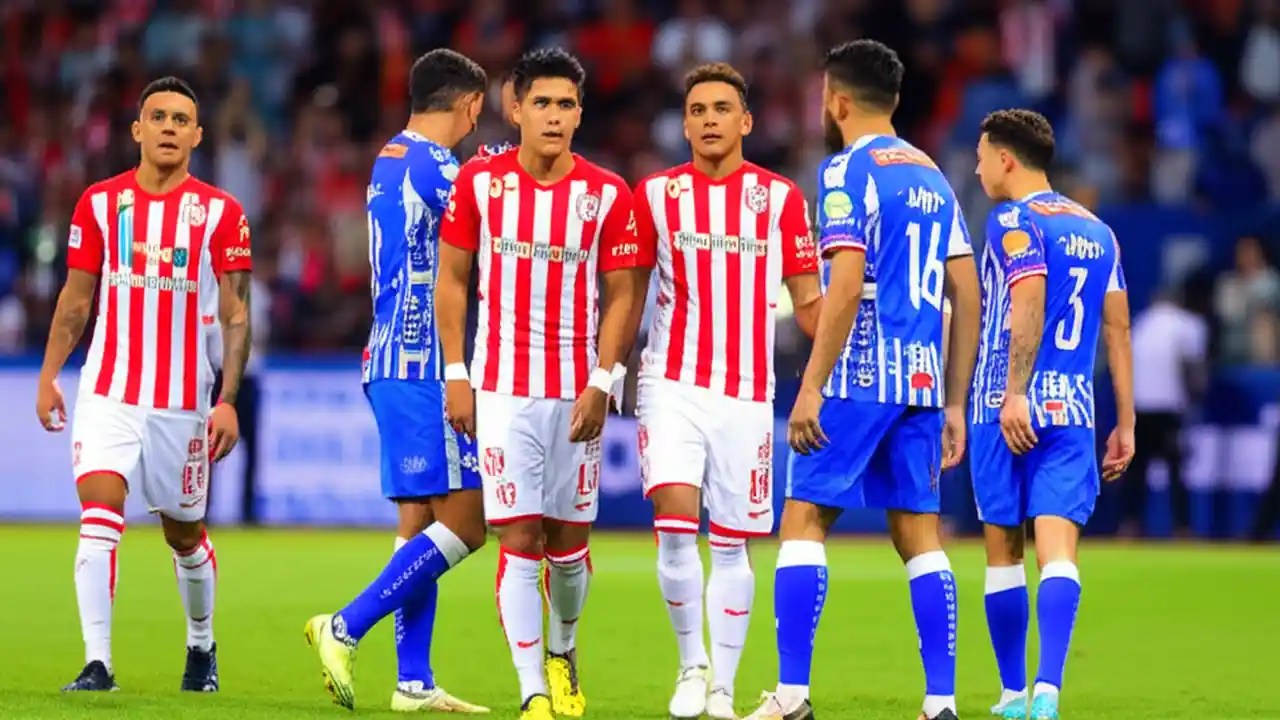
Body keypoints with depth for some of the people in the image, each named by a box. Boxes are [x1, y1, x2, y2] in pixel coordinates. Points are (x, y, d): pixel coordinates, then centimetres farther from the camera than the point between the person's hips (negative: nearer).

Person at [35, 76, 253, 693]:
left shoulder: (220, 213, -2)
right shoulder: (100, 202, 3)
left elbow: (235, 316, -2)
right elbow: (76, 298, 11)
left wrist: (228, 401, -10)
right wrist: (48, 376, 5)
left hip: (183, 400, 0)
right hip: (107, 393, 0)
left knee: (185, 534, 12)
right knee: (99, 512, -18)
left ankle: (201, 645, 37)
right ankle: (97, 662, -20)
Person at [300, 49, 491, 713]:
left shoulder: (390, 160, 16)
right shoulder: (435, 166, -13)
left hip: (392, 360, 10)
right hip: (423, 366, -10)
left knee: (420, 519, 9)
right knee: (464, 519, -8)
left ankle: (414, 681, 8)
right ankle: (345, 628, -10)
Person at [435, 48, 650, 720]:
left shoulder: (608, 194, -1)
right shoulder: (479, 181, -1)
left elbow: (622, 296, 1)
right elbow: (451, 279, 6)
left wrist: (600, 384, -8)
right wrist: (456, 374, 0)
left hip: (577, 391, 1)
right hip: (502, 387, -1)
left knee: (569, 540, 8)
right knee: (519, 540, -8)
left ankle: (562, 651, 35)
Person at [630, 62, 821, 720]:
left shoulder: (780, 197, 3)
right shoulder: (654, 194, 5)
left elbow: (809, 304, 6)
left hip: (746, 393, 0)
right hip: (672, 385, 0)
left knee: (731, 543, 3)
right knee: (675, 522, -15)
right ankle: (691, 665, 3)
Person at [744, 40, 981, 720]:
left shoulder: (846, 171, -6)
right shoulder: (933, 177, 16)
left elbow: (846, 287, -16)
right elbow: (968, 297, 15)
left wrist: (811, 388, -16)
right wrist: (954, 404, 18)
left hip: (858, 380, -7)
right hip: (922, 380, 7)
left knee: (803, 519, -2)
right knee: (919, 532, 7)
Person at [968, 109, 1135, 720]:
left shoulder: (1015, 222, -4)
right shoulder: (1097, 231, 16)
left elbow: (1029, 305, -18)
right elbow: (1117, 328, 15)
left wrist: (1014, 395, -23)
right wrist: (1125, 424, 17)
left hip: (1011, 410, -4)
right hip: (1074, 412, 5)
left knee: (1003, 551, 7)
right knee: (1058, 550, -7)